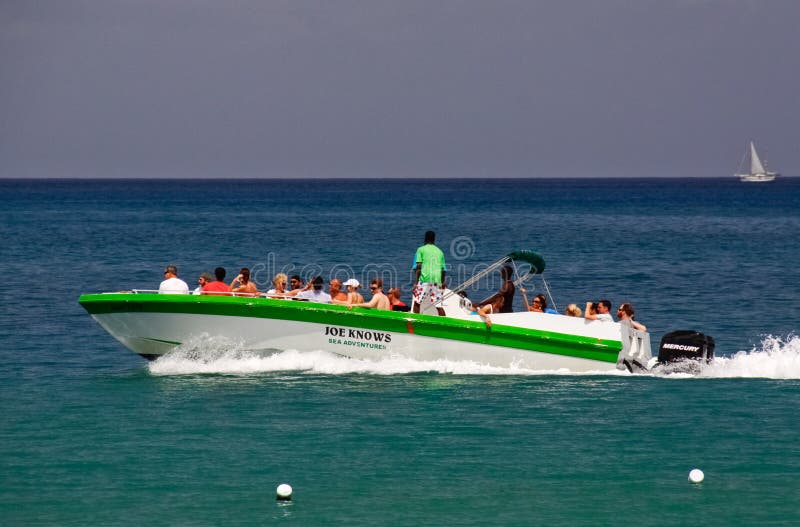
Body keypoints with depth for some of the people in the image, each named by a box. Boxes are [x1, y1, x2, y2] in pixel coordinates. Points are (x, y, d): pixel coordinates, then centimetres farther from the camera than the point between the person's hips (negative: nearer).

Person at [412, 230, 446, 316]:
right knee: (439, 305, 2)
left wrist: (415, 282, -6)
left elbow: (418, 267, -3)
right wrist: (443, 283, 25)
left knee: (417, 302, 8)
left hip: (425, 278, -3)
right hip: (437, 280, 3)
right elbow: (443, 270, 16)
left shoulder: (421, 250, 7)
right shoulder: (439, 251, 18)